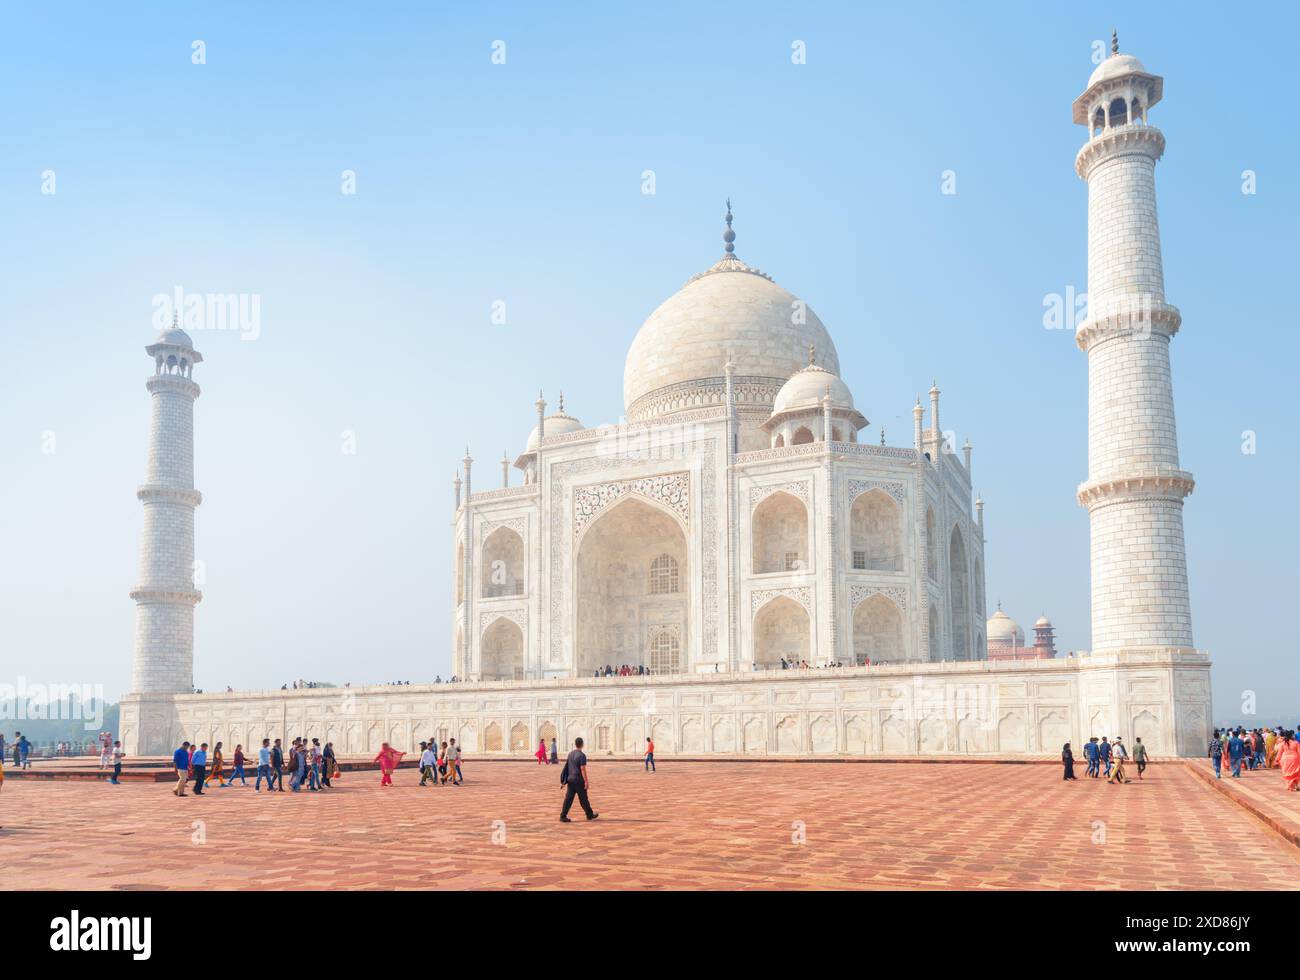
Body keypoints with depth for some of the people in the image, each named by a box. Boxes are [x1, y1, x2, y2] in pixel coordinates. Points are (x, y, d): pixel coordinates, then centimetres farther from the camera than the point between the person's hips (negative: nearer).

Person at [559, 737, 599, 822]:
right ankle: (590, 814, 20)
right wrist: (586, 781, -16)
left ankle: (563, 816, -2)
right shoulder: (582, 755, -15)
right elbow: (583, 769, -18)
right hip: (579, 780, -6)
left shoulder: (570, 754, 9)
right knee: (583, 798, 6)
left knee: (568, 798, 4)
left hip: (570, 779, 7)